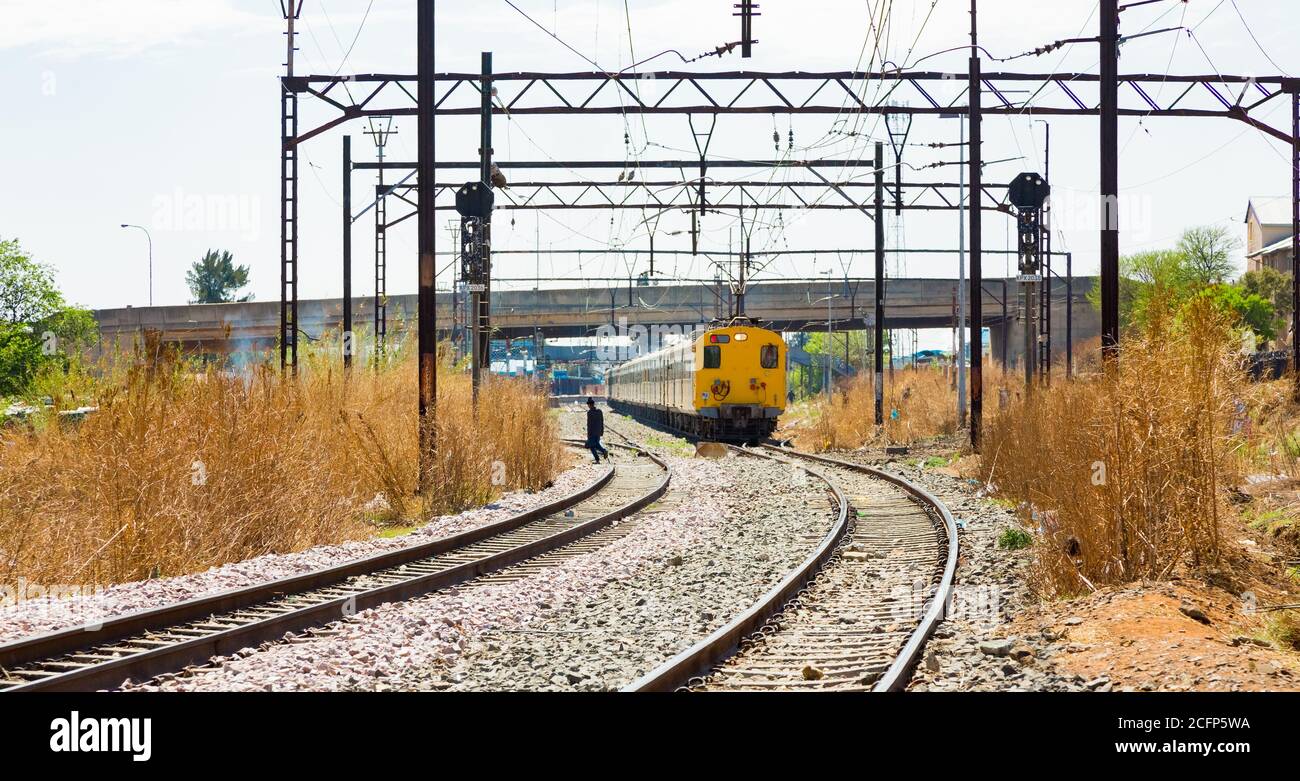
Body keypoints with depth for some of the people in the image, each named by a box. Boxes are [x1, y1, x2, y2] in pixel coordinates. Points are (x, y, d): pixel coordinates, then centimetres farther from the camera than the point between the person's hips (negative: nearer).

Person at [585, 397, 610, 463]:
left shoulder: (589, 412, -15)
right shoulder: (600, 411, 4)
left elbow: (589, 424, -16)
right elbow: (602, 422, 8)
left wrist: (588, 433, -12)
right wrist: (602, 431, 17)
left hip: (592, 432, -6)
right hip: (598, 432, 6)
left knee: (592, 446, 7)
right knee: (597, 444, 20)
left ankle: (597, 460, 3)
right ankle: (604, 451, -6)